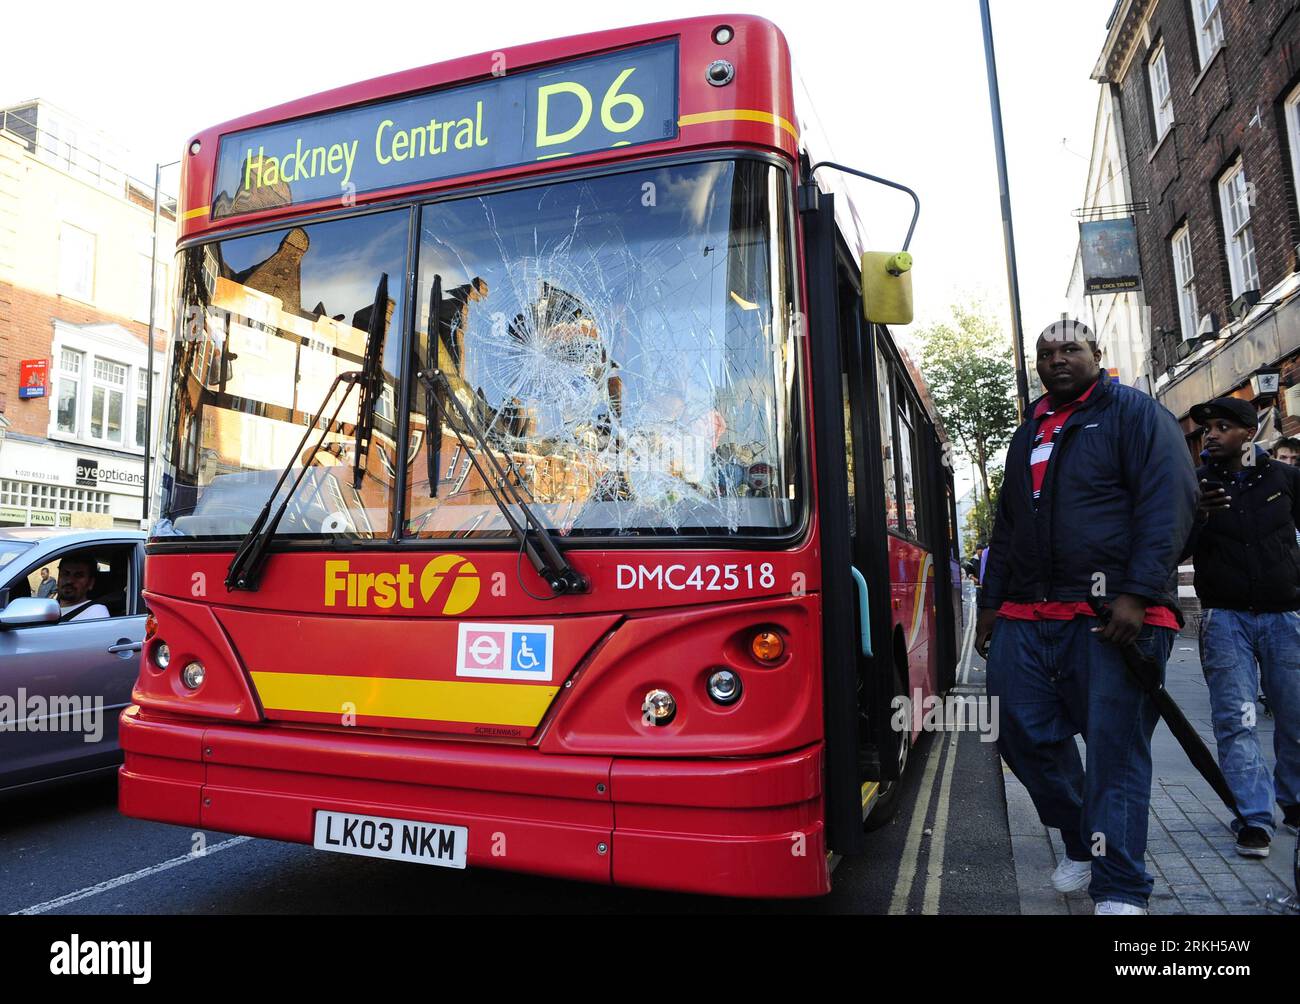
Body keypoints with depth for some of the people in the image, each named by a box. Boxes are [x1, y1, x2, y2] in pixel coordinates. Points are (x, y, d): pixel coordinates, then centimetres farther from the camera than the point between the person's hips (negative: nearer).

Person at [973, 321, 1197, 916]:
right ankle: (1082, 847, 29)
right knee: (1022, 733, 7)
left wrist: (1137, 594, -19)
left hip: (1114, 617, -6)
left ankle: (1119, 891, 7)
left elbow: (1169, 502, -10)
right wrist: (991, 602, 20)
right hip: (1025, 620, 7)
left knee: (1115, 749, -4)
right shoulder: (1028, 434, 21)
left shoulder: (1134, 414, 2)